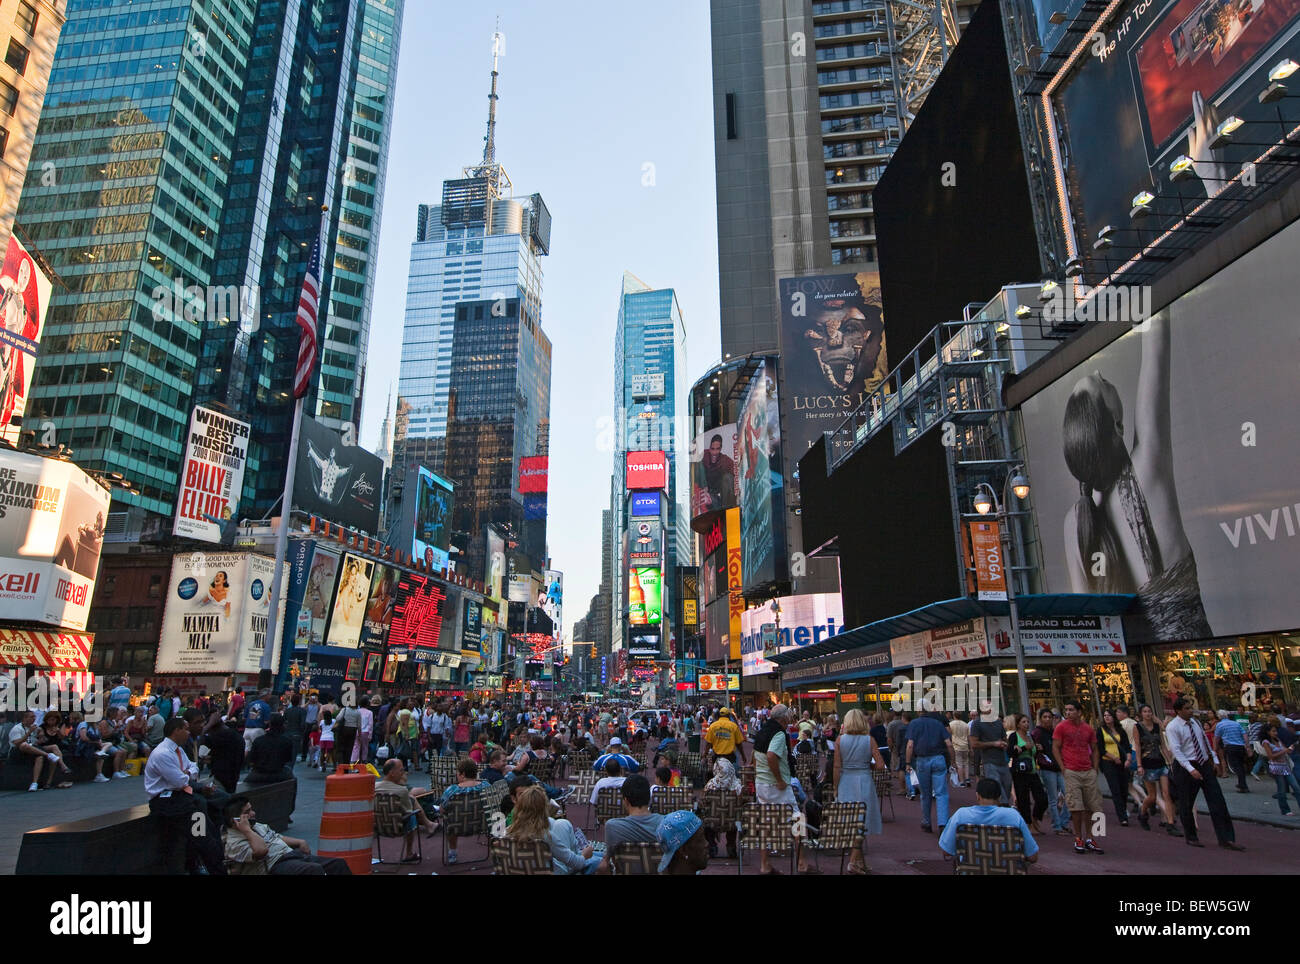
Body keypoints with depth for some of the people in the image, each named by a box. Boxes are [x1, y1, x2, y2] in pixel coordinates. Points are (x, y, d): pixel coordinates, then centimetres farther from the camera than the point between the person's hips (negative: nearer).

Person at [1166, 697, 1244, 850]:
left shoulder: (1195, 722, 10)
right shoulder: (1172, 727, -13)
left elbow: (1206, 741, 18)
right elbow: (1176, 751, -19)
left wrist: (1214, 760, 9)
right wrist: (1191, 770, -27)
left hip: (1205, 765, 6)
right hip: (1186, 767, -6)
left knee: (1217, 802, 0)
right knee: (1186, 804, 5)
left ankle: (1226, 839, 5)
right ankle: (1190, 837, 22)